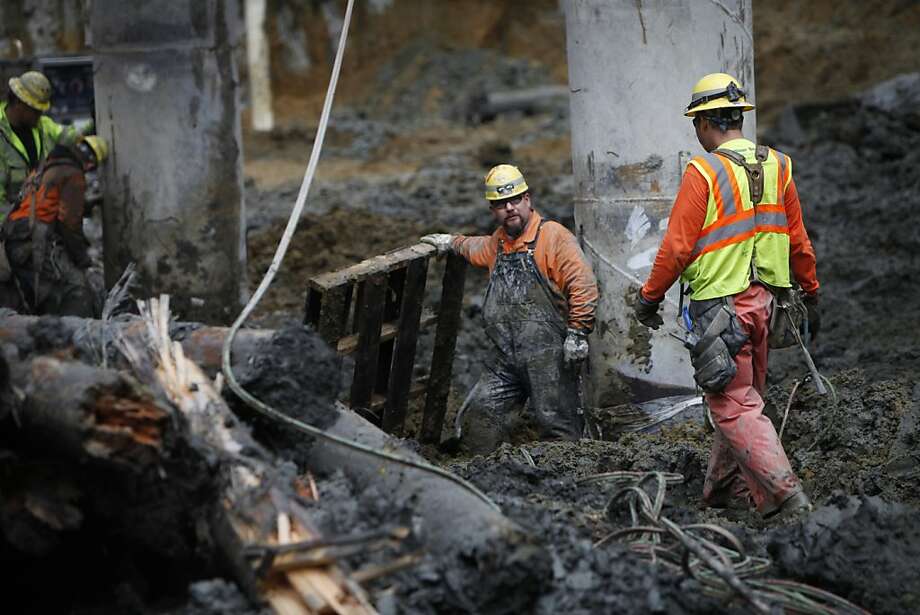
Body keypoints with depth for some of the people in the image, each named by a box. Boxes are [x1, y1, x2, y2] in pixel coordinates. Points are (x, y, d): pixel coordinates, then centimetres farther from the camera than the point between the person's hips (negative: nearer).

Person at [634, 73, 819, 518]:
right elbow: (798, 242, 10)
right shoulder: (777, 167, 5)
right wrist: (812, 295, 21)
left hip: (719, 304, -7)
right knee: (744, 395, 18)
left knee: (734, 405, -4)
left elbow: (677, 246, -13)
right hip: (763, 298, 7)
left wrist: (649, 297, -1)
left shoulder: (704, 170, -13)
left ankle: (787, 496, -13)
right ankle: (725, 488, 27)